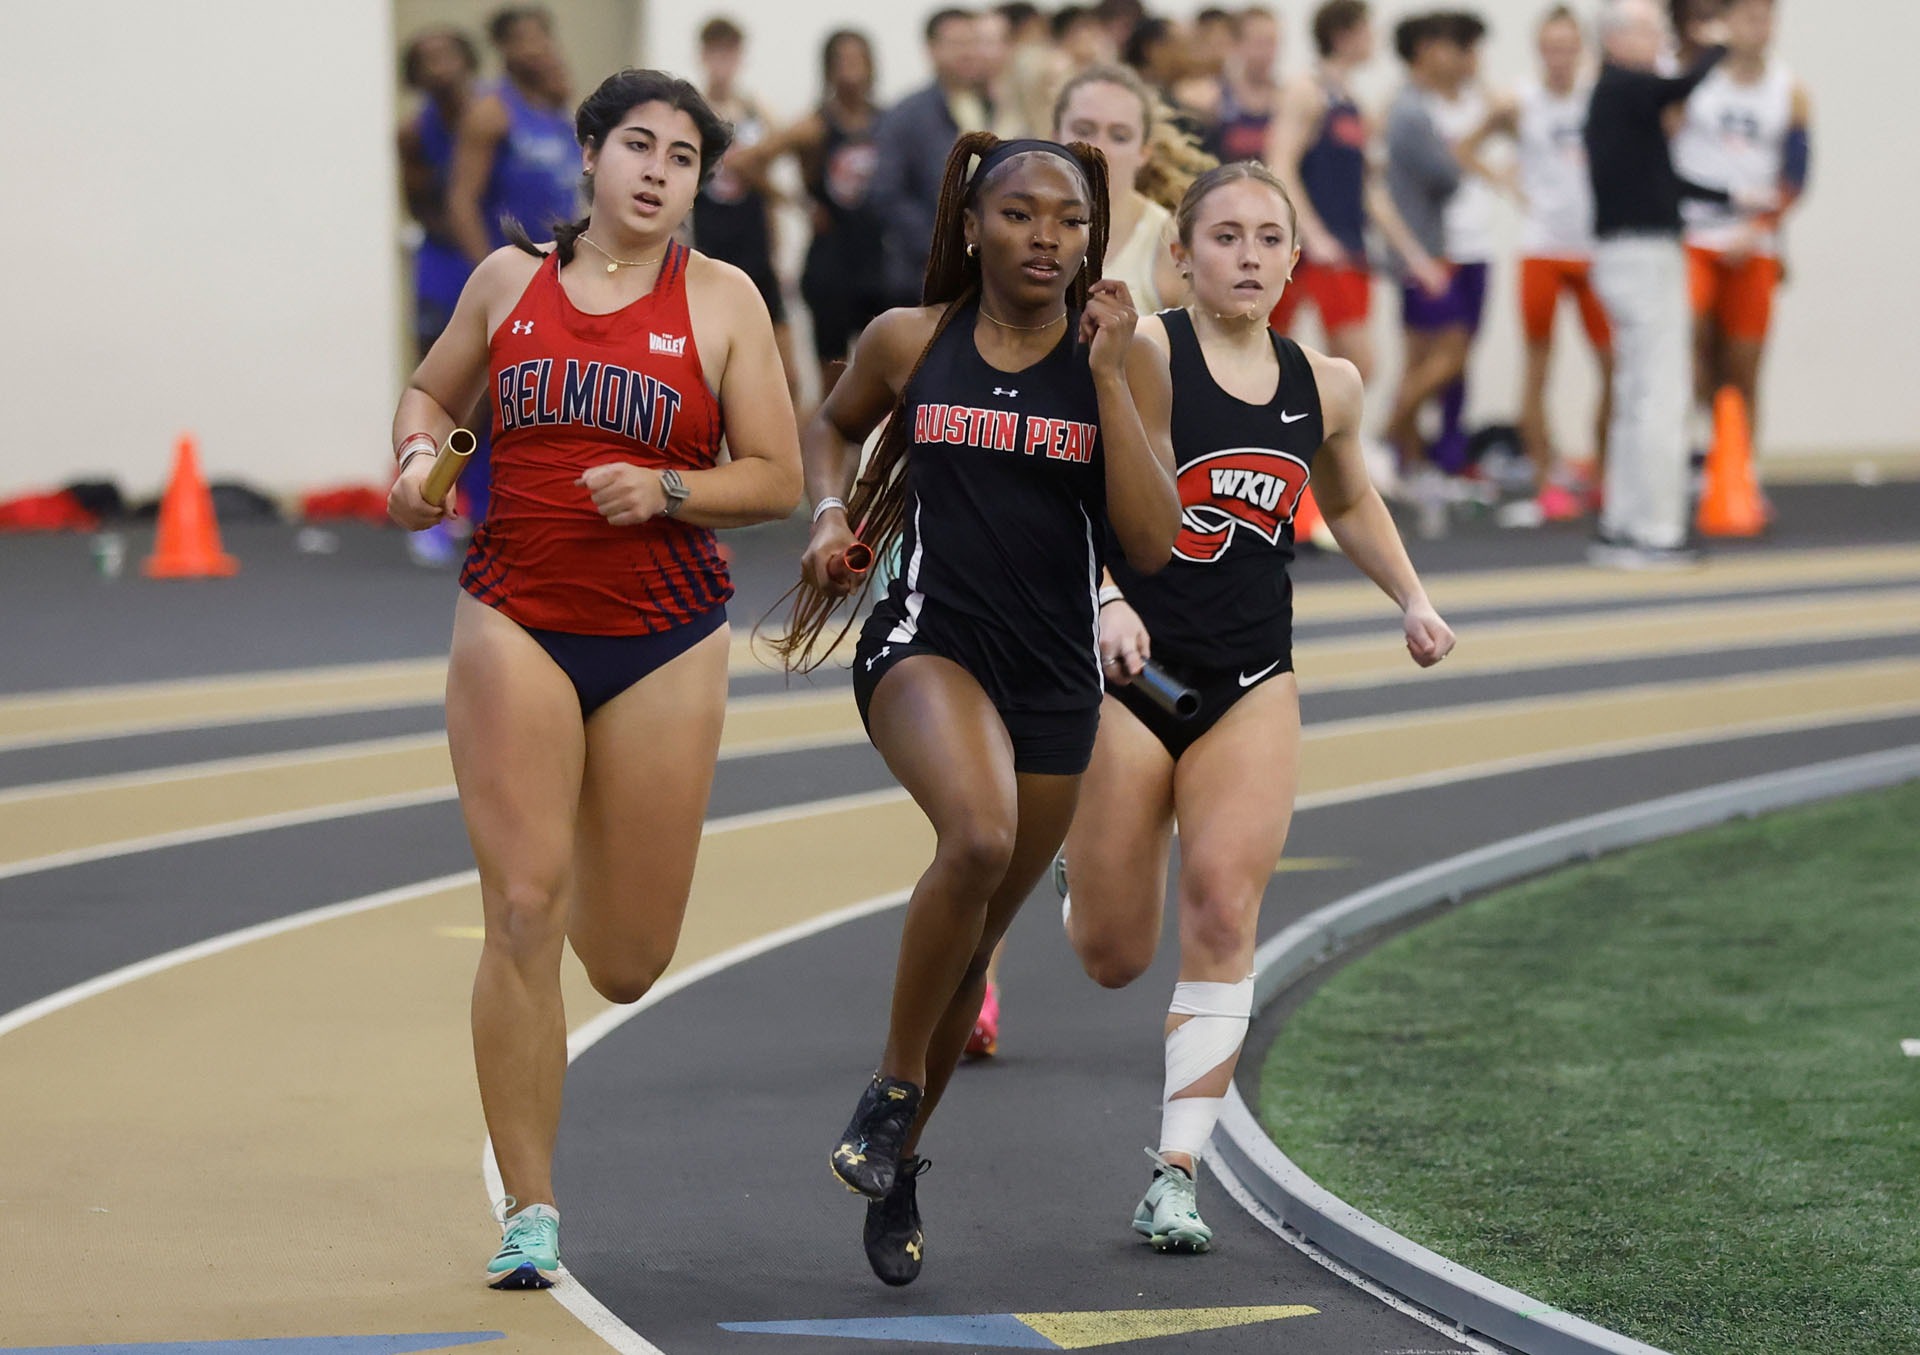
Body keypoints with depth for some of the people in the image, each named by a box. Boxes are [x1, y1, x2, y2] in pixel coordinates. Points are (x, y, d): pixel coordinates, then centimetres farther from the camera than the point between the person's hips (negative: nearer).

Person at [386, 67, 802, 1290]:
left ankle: (598, 852, 46)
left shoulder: (722, 299, 1)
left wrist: (667, 491, -17)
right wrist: (419, 457, 0)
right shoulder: (510, 278, 6)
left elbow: (778, 479, 0)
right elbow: (433, 392, 22)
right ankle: (530, 1209, -4)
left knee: (628, 964, 6)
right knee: (521, 913, -12)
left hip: (666, 637, 0)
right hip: (517, 622, 0)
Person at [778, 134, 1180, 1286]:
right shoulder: (909, 342, 1)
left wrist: (1106, 377, -14)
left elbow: (1153, 543, -10)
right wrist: (831, 515, 4)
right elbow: (833, 429, 23)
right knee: (978, 837, -33)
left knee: (978, 935, 12)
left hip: (1056, 674, 2)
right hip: (928, 641, -2)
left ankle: (897, 1162, 34)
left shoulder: (1127, 360, -1)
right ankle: (895, 1085, -14)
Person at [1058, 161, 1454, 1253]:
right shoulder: (1139, 354, -9)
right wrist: (1106, 600, -26)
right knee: (1112, 960, 5)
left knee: (1223, 916, -15)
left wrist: (1414, 601, 14)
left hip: (1253, 688, 3)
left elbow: (1352, 502, 26)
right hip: (1129, 673, -3)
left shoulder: (1324, 385, 7)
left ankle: (1176, 1177, -11)